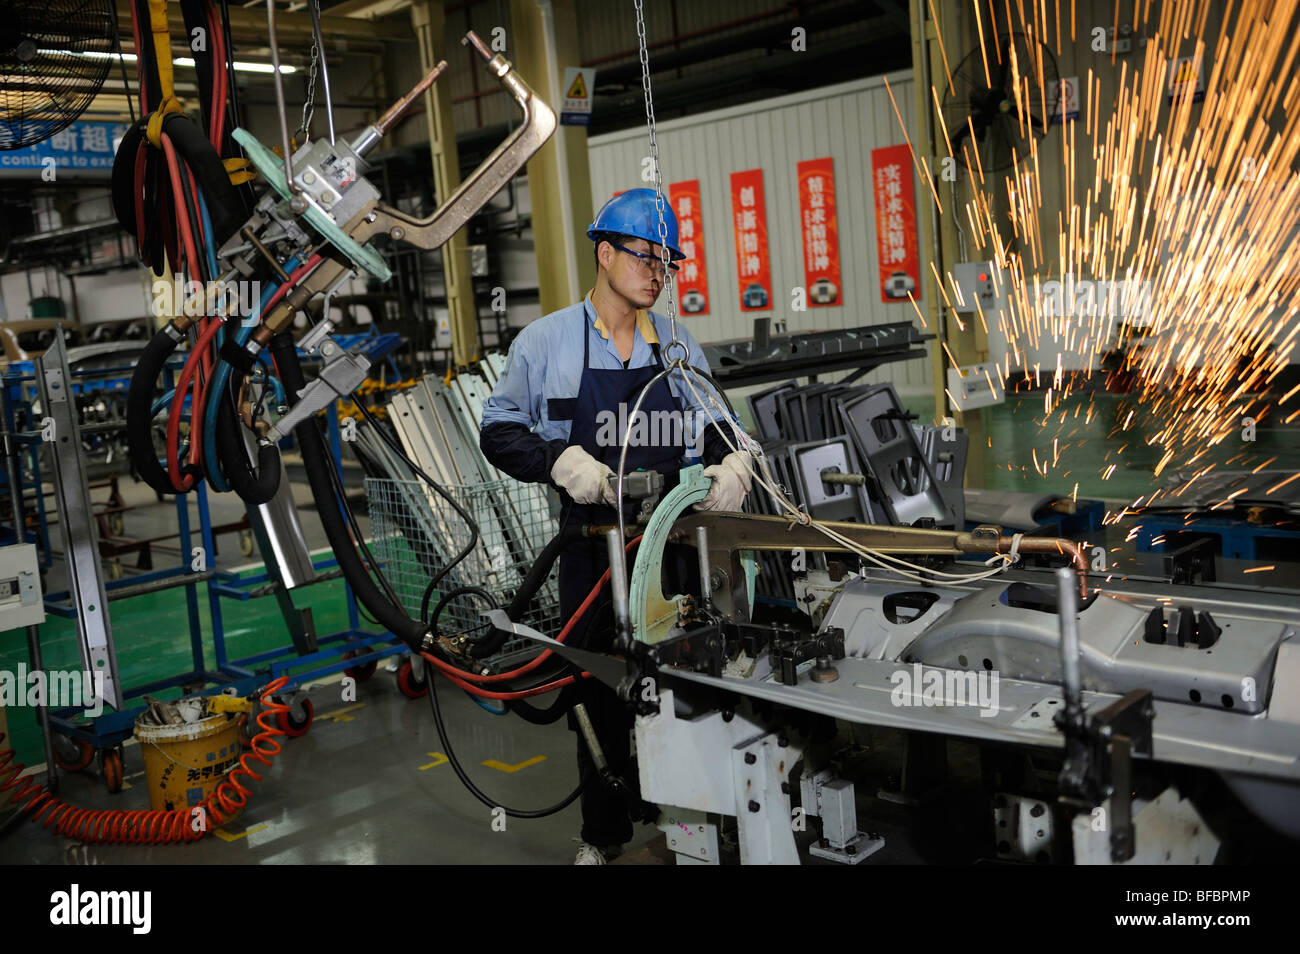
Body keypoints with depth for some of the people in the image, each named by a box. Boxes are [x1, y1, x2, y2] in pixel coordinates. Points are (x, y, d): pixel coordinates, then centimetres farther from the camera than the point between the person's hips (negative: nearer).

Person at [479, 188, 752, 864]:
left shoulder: (679, 346, 11)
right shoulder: (546, 341, 1)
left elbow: (714, 428, 17)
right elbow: (499, 432, 0)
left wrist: (732, 462, -6)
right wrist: (562, 461, -17)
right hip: (593, 541, -2)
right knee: (598, 693, 7)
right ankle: (603, 833, 25)